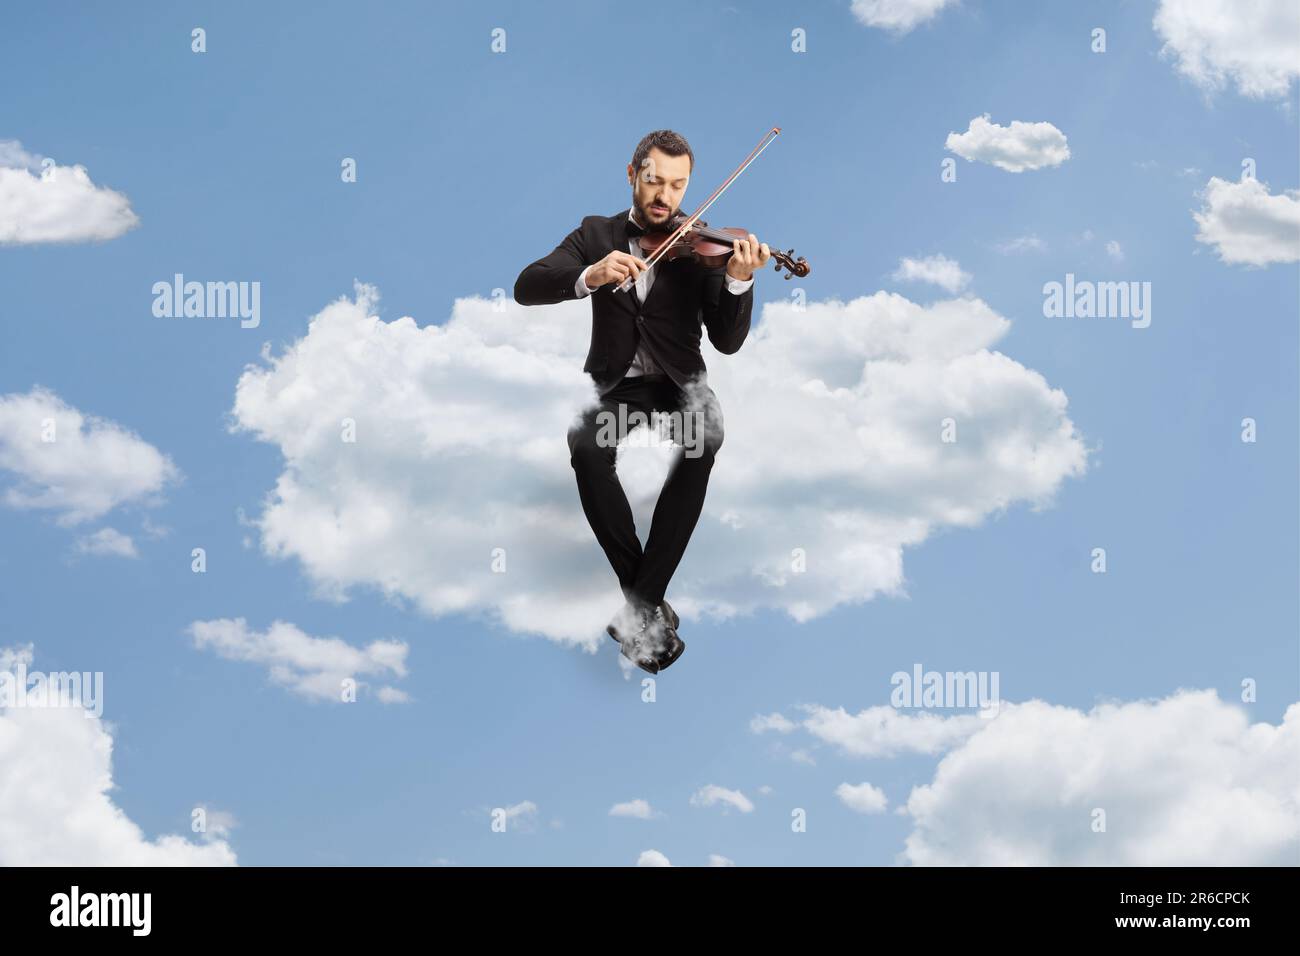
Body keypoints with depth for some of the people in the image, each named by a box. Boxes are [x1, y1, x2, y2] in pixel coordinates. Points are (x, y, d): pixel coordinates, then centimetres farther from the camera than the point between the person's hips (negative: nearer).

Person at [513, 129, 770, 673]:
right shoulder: (597, 233, 7)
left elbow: (728, 342, -4)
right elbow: (526, 288, -6)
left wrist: (738, 281, -24)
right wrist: (590, 276, -26)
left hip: (679, 380, 0)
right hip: (614, 382, 1)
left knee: (703, 442, -34)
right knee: (587, 448, -33)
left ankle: (641, 604, -28)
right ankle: (645, 597, -19)